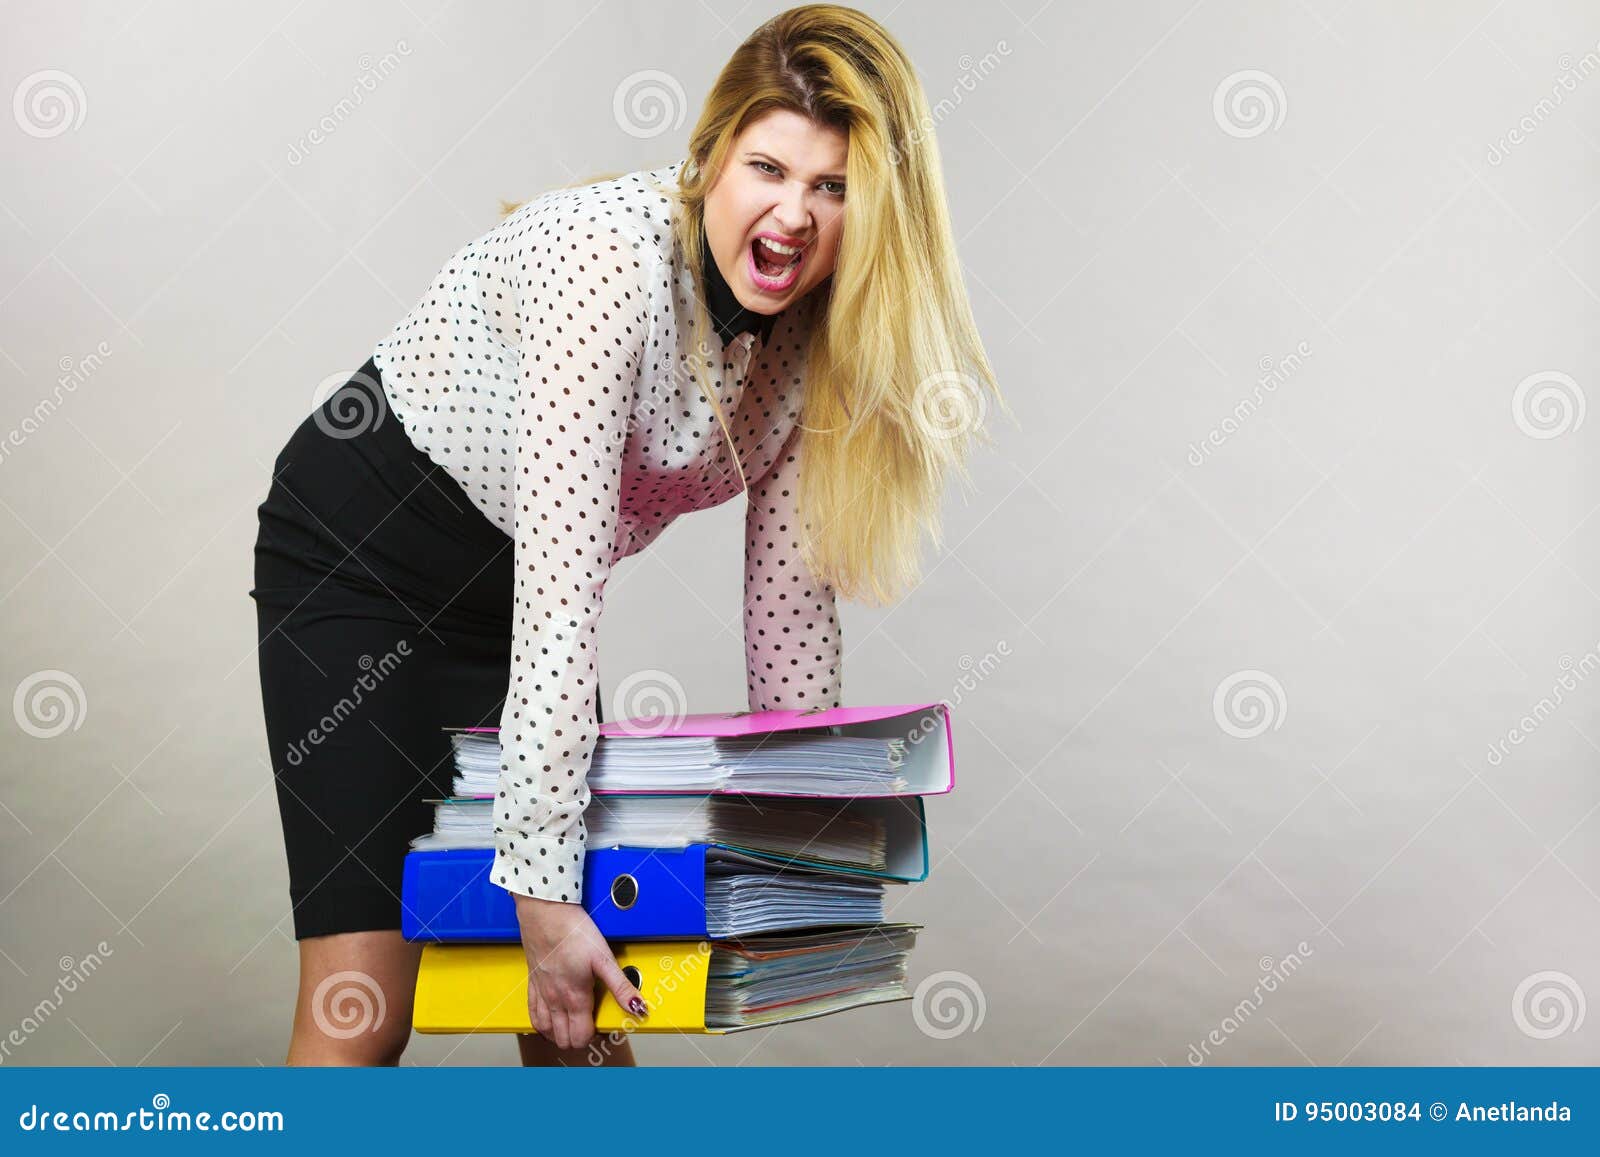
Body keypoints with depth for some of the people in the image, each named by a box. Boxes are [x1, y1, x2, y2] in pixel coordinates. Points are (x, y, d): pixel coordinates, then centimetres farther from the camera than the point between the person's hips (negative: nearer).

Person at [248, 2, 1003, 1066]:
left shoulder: (817, 334, -8)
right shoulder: (611, 256, -31)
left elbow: (790, 591, 0)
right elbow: (560, 584, -34)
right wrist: (543, 882, -34)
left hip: (506, 595, 7)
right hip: (359, 551, -7)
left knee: (577, 995, 5)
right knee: (361, 1009, -13)